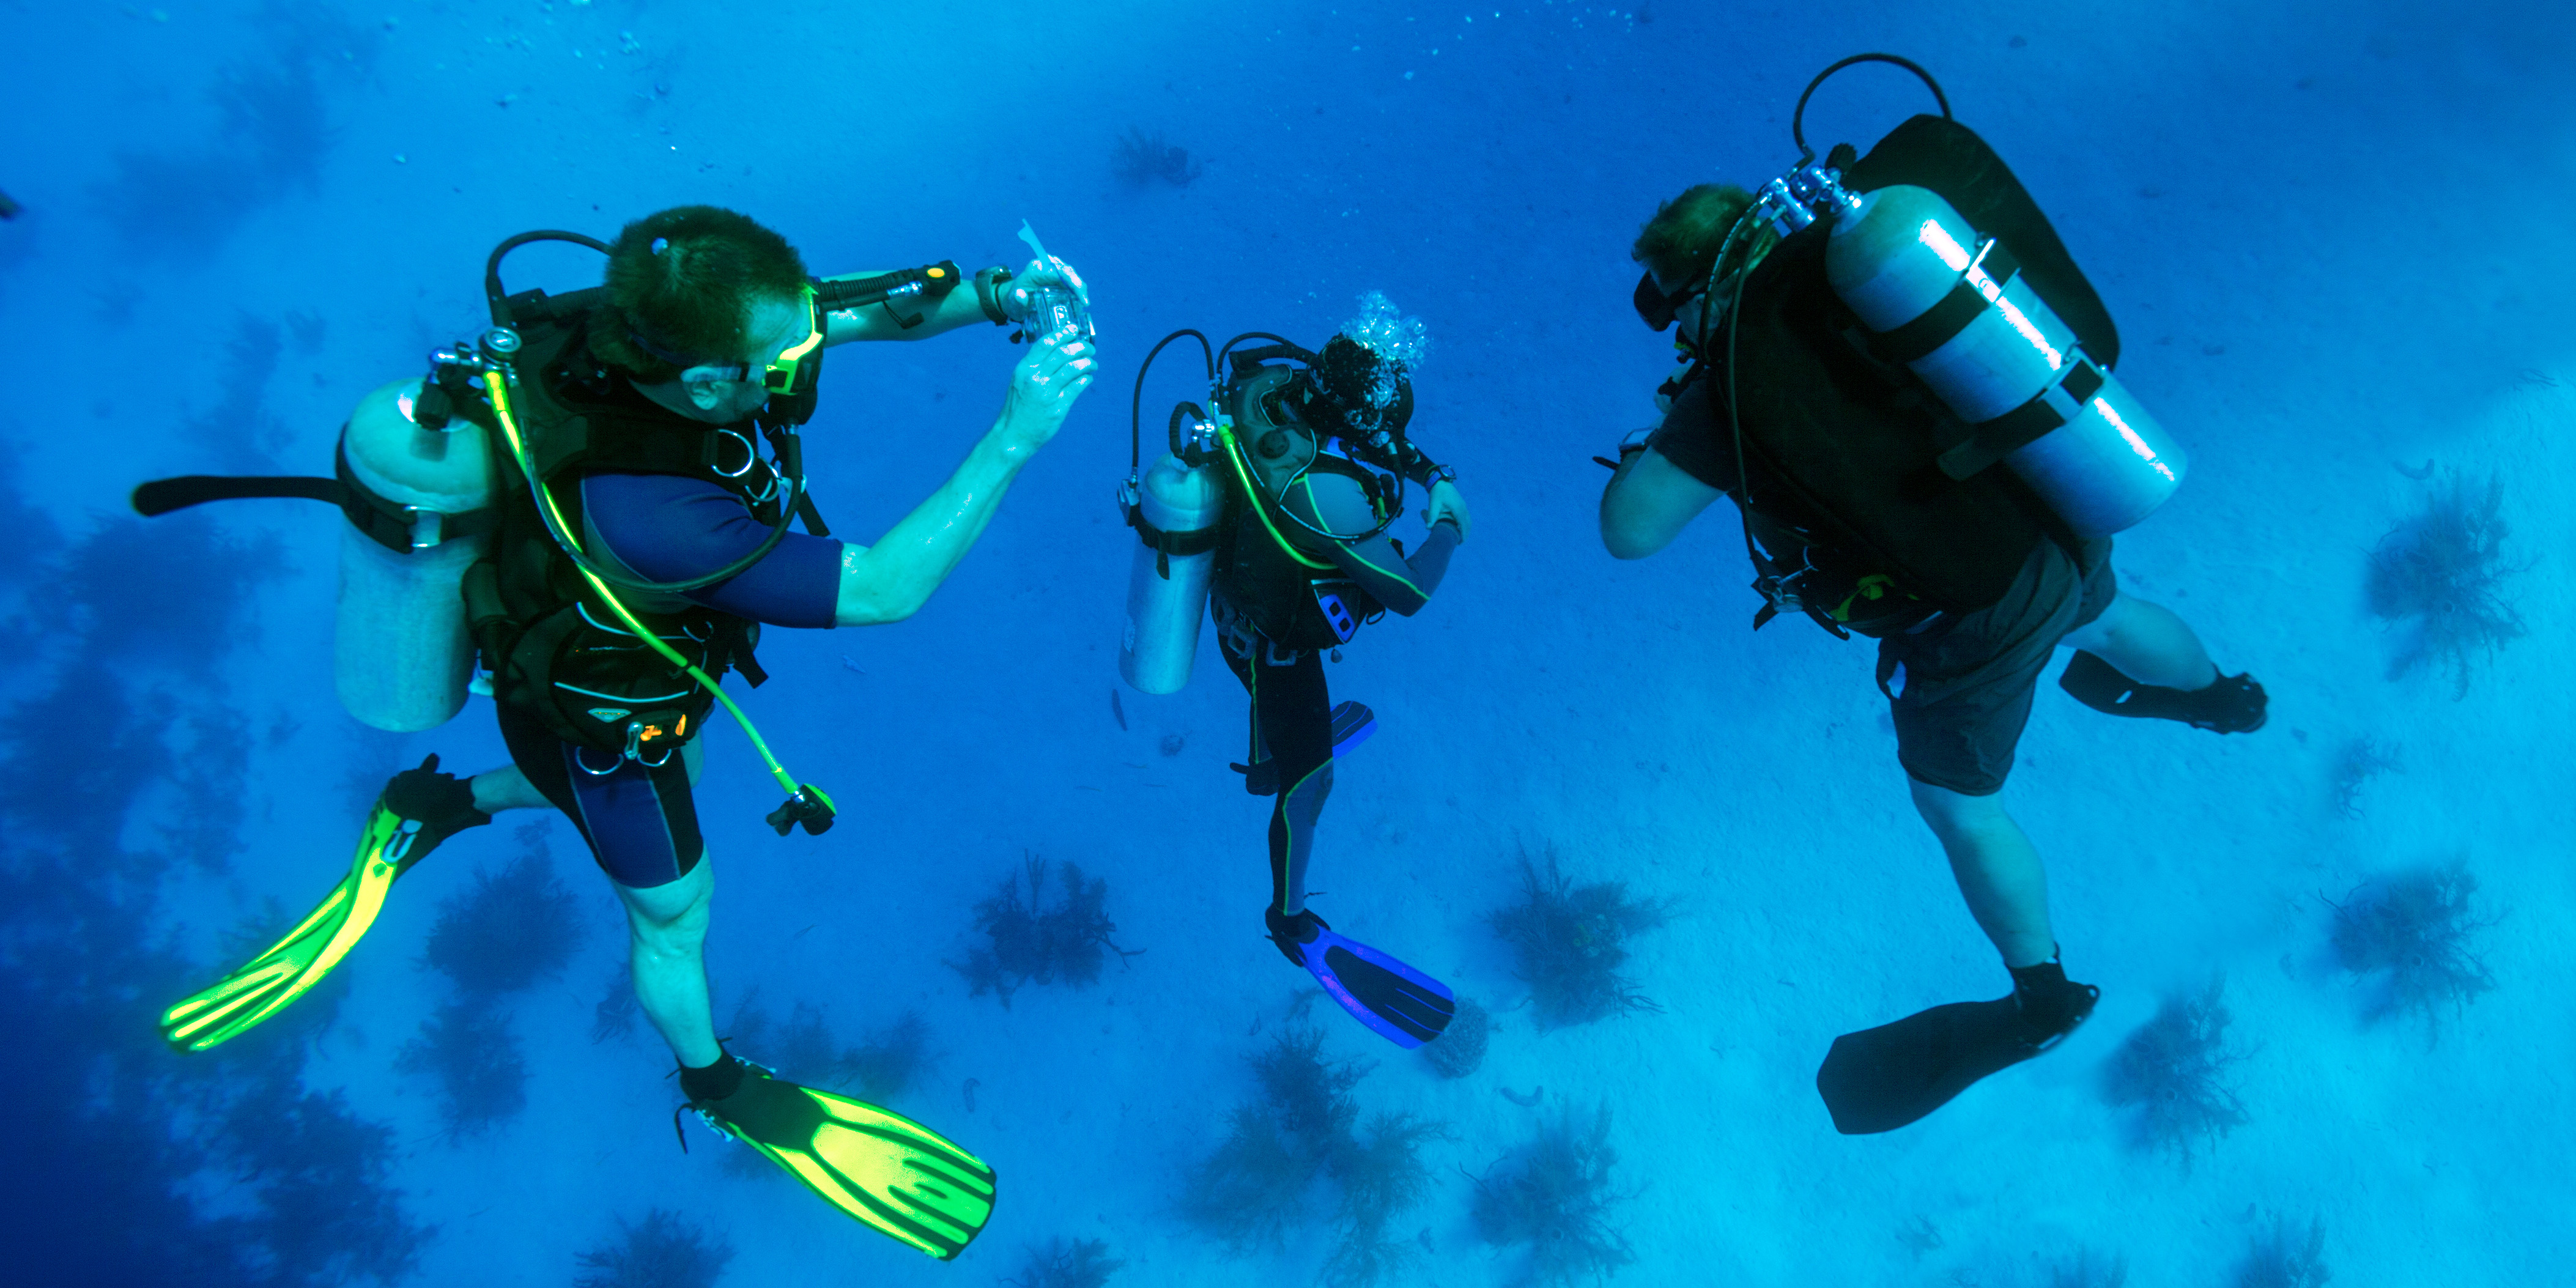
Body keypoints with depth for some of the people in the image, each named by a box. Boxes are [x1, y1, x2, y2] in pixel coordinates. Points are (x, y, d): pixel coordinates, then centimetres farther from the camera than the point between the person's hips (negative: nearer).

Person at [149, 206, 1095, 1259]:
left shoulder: (627, 321, -28)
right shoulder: (644, 510, -48)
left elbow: (864, 307, -18)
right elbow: (882, 589, -42)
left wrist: (996, 296, -34)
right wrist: (1015, 437, -43)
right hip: (598, 719, -6)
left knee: (666, 773, 37)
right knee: (674, 915, 22)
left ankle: (437, 806, 51)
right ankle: (715, 1085, 51)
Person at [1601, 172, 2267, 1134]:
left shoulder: (1739, 376, -23)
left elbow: (1628, 530, -24)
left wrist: (1667, 427, -3)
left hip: (1975, 621, -7)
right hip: (2063, 528, 7)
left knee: (1958, 806, 20)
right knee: (2096, 617, 41)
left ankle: (2041, 996, 42)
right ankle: (2219, 698, 73)